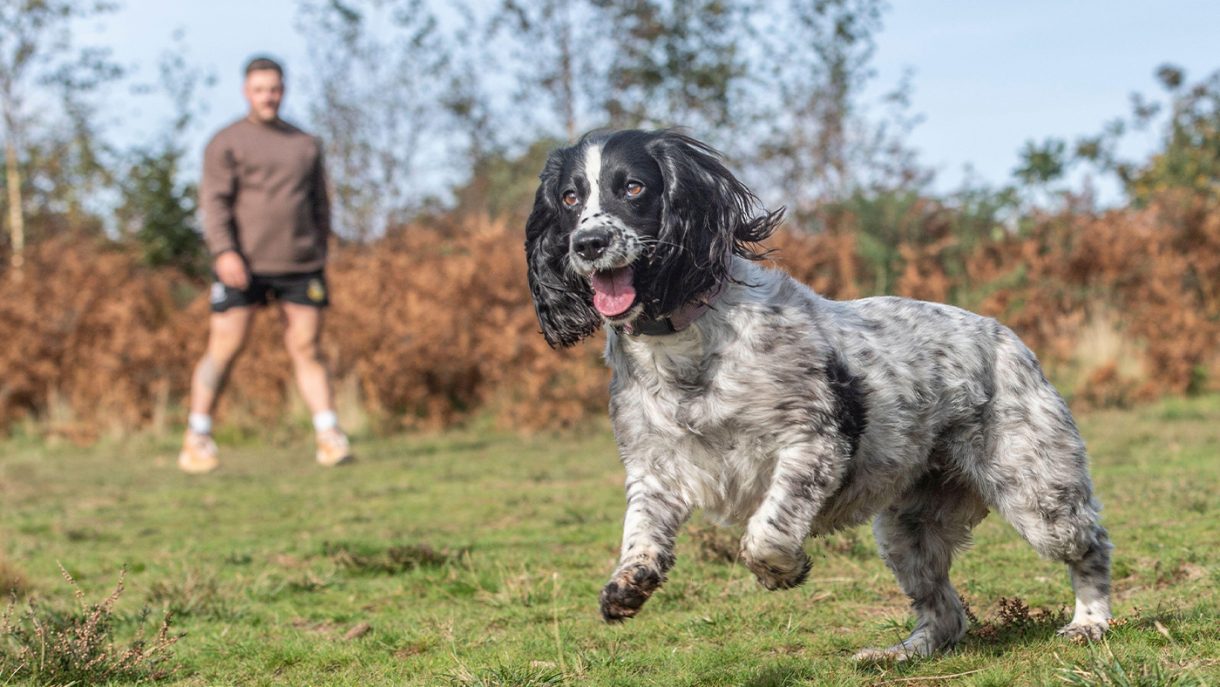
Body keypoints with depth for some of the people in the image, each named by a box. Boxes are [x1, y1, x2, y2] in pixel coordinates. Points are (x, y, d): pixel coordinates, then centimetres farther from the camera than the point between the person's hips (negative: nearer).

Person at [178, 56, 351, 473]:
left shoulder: (306, 145, 18)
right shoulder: (226, 143, 4)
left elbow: (319, 205, 23)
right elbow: (214, 201, -5)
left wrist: (319, 256, 16)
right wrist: (223, 253, -18)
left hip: (299, 266, 3)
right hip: (242, 266, -3)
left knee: (307, 349, -1)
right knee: (223, 350, -3)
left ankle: (330, 438, -2)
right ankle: (196, 442, 5)